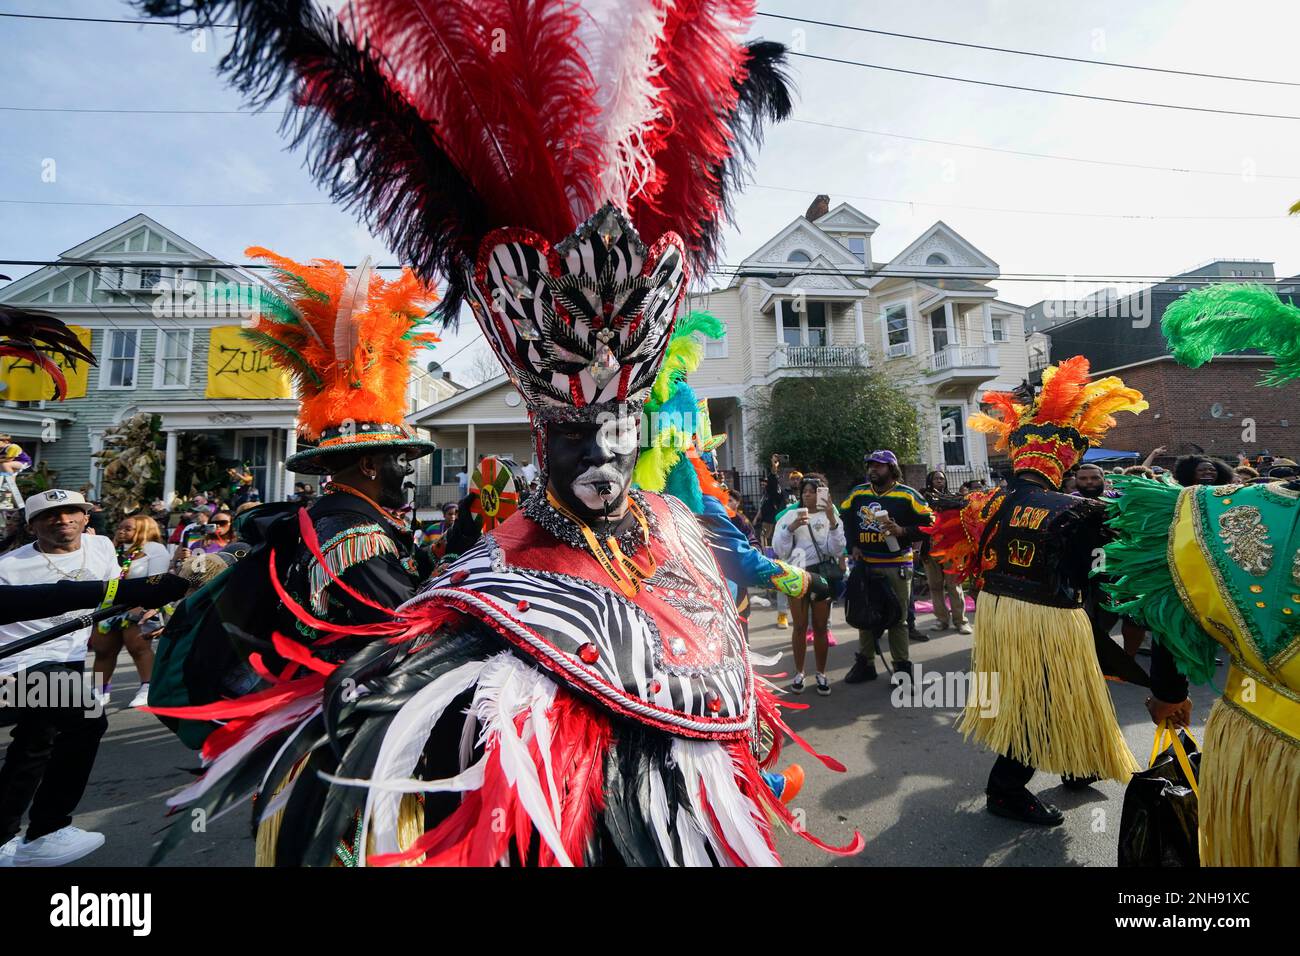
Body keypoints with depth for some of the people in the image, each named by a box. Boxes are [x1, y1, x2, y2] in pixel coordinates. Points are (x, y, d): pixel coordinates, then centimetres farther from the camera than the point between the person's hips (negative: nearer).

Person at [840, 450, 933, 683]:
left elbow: (928, 524, -6)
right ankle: (865, 663, 26)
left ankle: (902, 667, 15)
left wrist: (902, 531, -21)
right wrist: (852, 546, 7)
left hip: (896, 565, -4)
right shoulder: (858, 493, 6)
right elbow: (844, 519, 17)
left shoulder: (907, 495, -5)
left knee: (898, 618, 4)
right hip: (864, 564, 4)